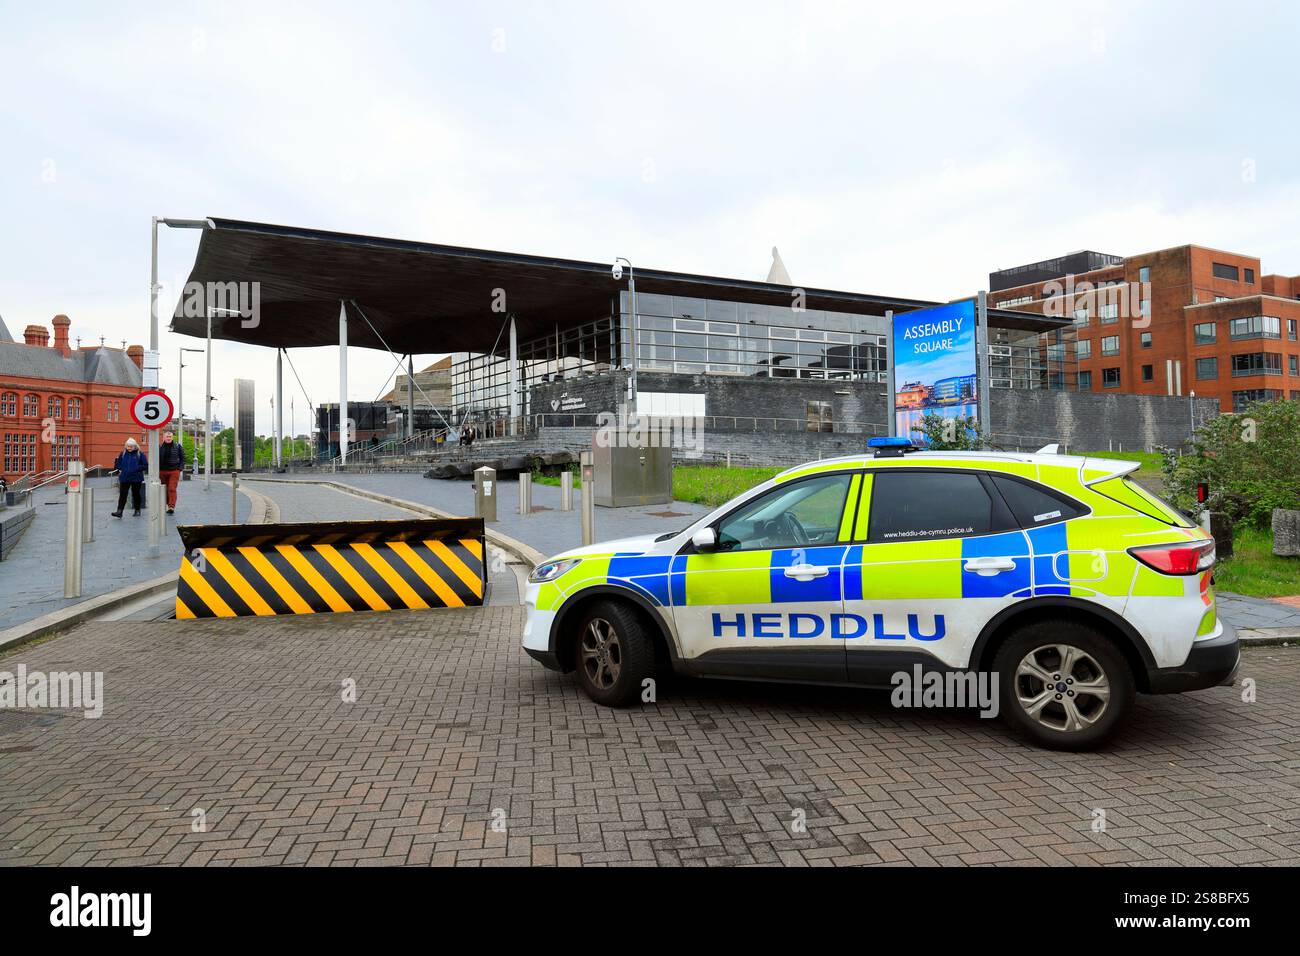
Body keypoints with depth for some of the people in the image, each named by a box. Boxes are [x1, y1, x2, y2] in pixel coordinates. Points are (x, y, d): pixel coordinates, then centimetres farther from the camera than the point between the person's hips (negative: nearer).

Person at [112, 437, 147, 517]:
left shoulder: (140, 454, -4)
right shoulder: (123, 453, 4)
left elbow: (145, 465, -5)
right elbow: (117, 464, 13)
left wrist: (136, 469, -14)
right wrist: (122, 469, -4)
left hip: (136, 478, -2)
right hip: (124, 478, 2)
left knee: (136, 494, 10)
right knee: (122, 494, -5)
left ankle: (137, 510, 23)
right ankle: (119, 511, -9)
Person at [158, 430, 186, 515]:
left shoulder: (178, 446, 3)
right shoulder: (160, 447, 7)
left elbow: (182, 458, 7)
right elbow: (157, 459, 13)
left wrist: (180, 469, -2)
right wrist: (158, 470, 4)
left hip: (174, 471, -3)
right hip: (163, 471, 3)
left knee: (172, 489, -13)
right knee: (165, 490, 8)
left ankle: (172, 506, -16)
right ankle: (168, 505, 19)